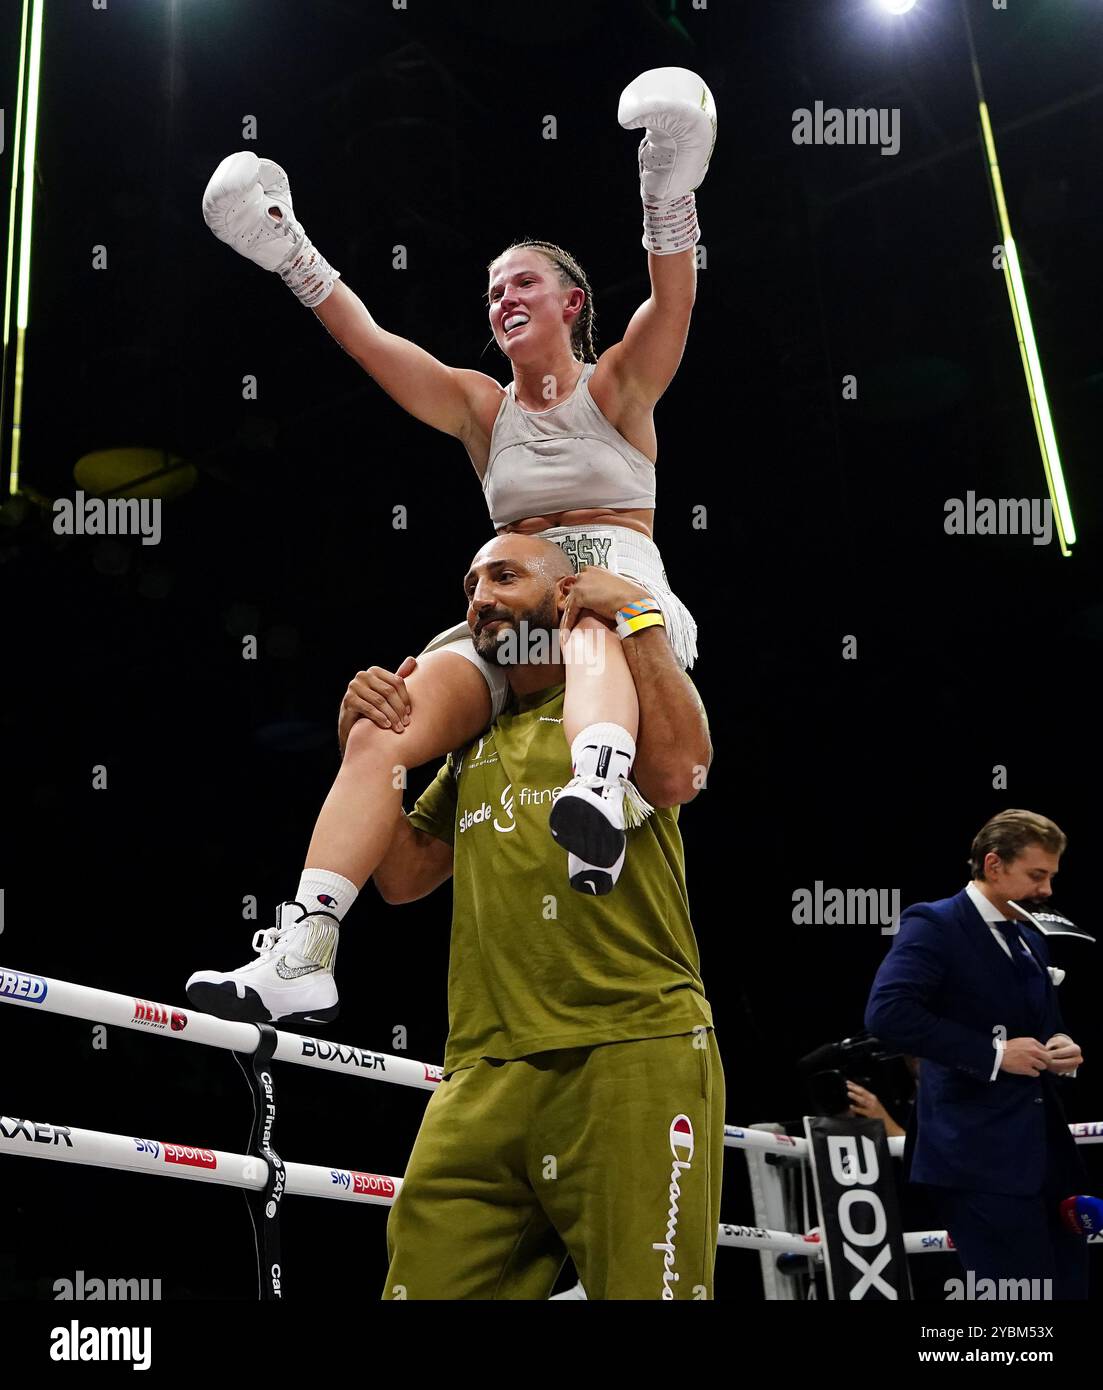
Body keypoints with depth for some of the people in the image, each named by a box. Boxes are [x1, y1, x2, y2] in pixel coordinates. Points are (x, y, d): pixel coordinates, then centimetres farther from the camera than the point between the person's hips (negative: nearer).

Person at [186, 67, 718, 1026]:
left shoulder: (617, 387, 10)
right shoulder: (482, 407, 20)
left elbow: (673, 305, -8)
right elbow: (368, 341, 12)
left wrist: (670, 193, -24)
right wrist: (292, 257, 2)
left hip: (625, 595, -3)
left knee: (591, 631, -42)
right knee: (382, 726, -24)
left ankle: (602, 798, -72)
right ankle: (300, 956, -34)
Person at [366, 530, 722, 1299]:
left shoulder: (625, 689, 9)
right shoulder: (476, 741, 27)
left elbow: (678, 773, -13)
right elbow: (404, 875, 25)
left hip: (635, 1050, -5)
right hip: (484, 1076, 6)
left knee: (644, 1285, -5)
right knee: (426, 1283, 1)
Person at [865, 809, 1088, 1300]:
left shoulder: (1031, 940, 18)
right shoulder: (934, 924, -9)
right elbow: (886, 1011, -24)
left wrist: (1061, 1047, 3)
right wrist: (993, 1053, -22)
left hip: (1046, 1148, 9)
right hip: (981, 1154, -8)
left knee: (1069, 1285, 11)